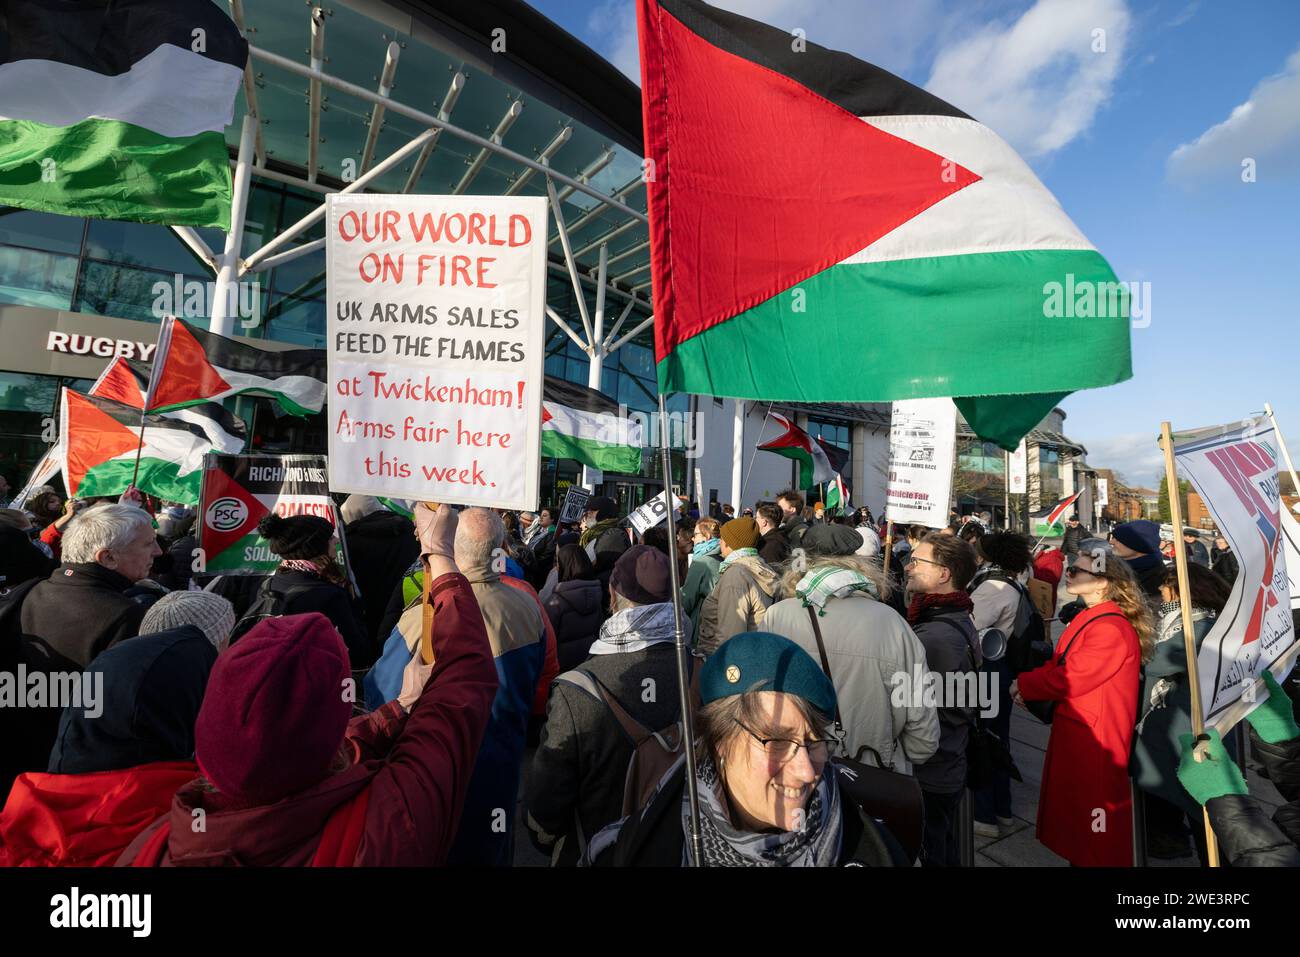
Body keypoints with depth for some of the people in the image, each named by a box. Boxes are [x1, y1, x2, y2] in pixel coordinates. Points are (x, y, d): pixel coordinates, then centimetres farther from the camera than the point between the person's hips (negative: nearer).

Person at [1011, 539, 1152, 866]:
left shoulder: (1112, 629, -24)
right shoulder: (1089, 618, 8)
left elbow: (1070, 678, -25)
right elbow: (1059, 665, 9)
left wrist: (1023, 685, -12)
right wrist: (1028, 686, -6)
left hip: (1094, 740, -9)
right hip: (1073, 729, 9)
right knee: (1073, 810, 23)